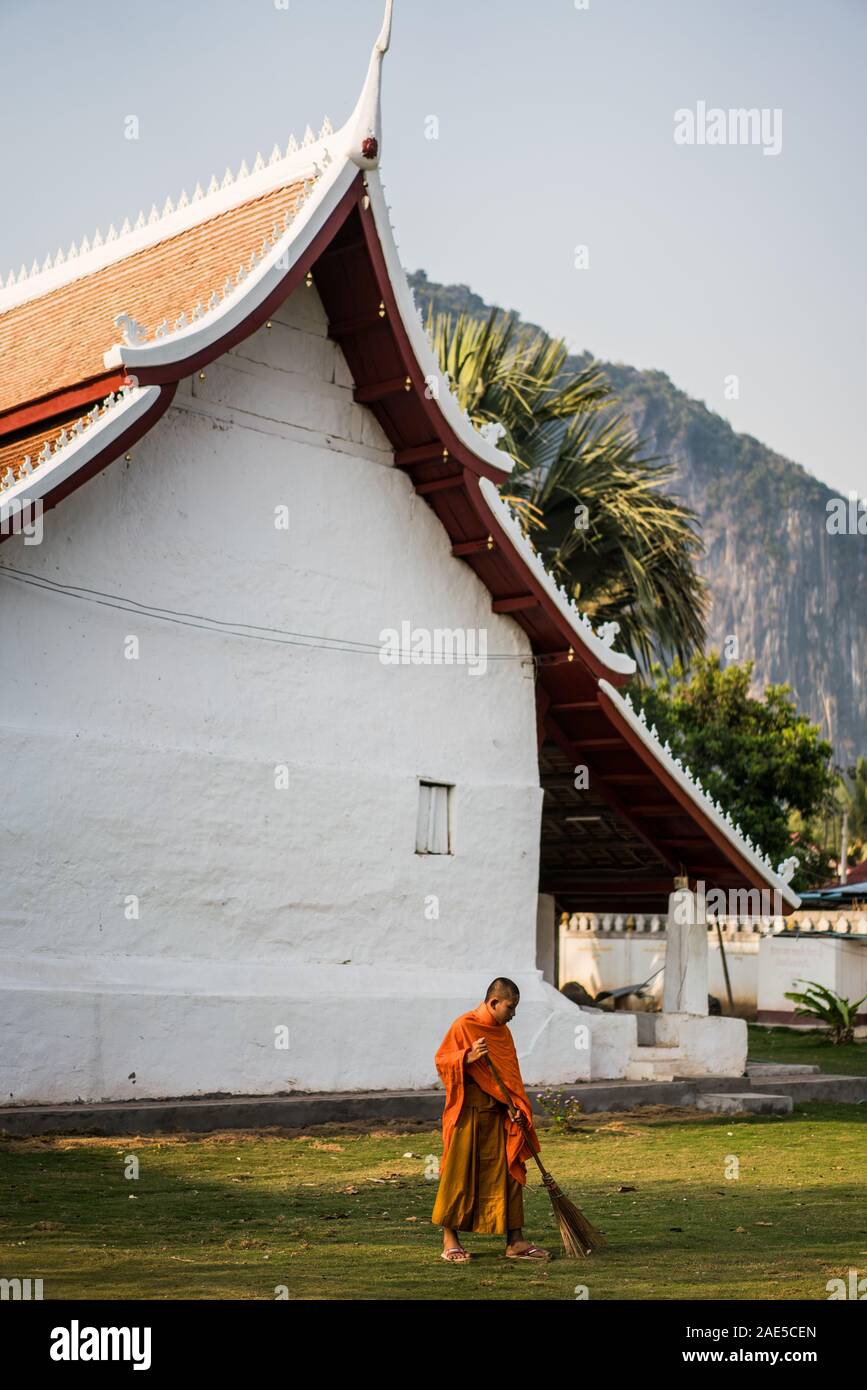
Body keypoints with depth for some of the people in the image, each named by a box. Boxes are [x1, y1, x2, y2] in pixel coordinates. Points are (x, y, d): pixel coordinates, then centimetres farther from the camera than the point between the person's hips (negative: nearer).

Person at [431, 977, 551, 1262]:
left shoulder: (503, 1032, 13)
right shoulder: (463, 1026, -7)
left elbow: (511, 1075, 15)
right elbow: (441, 1060, -8)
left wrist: (516, 1107, 0)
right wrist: (468, 1057, -26)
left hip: (499, 1115, 7)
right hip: (468, 1113, -7)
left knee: (509, 1174, 4)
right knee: (460, 1174, -1)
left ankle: (514, 1241, 9)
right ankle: (450, 1241, 9)